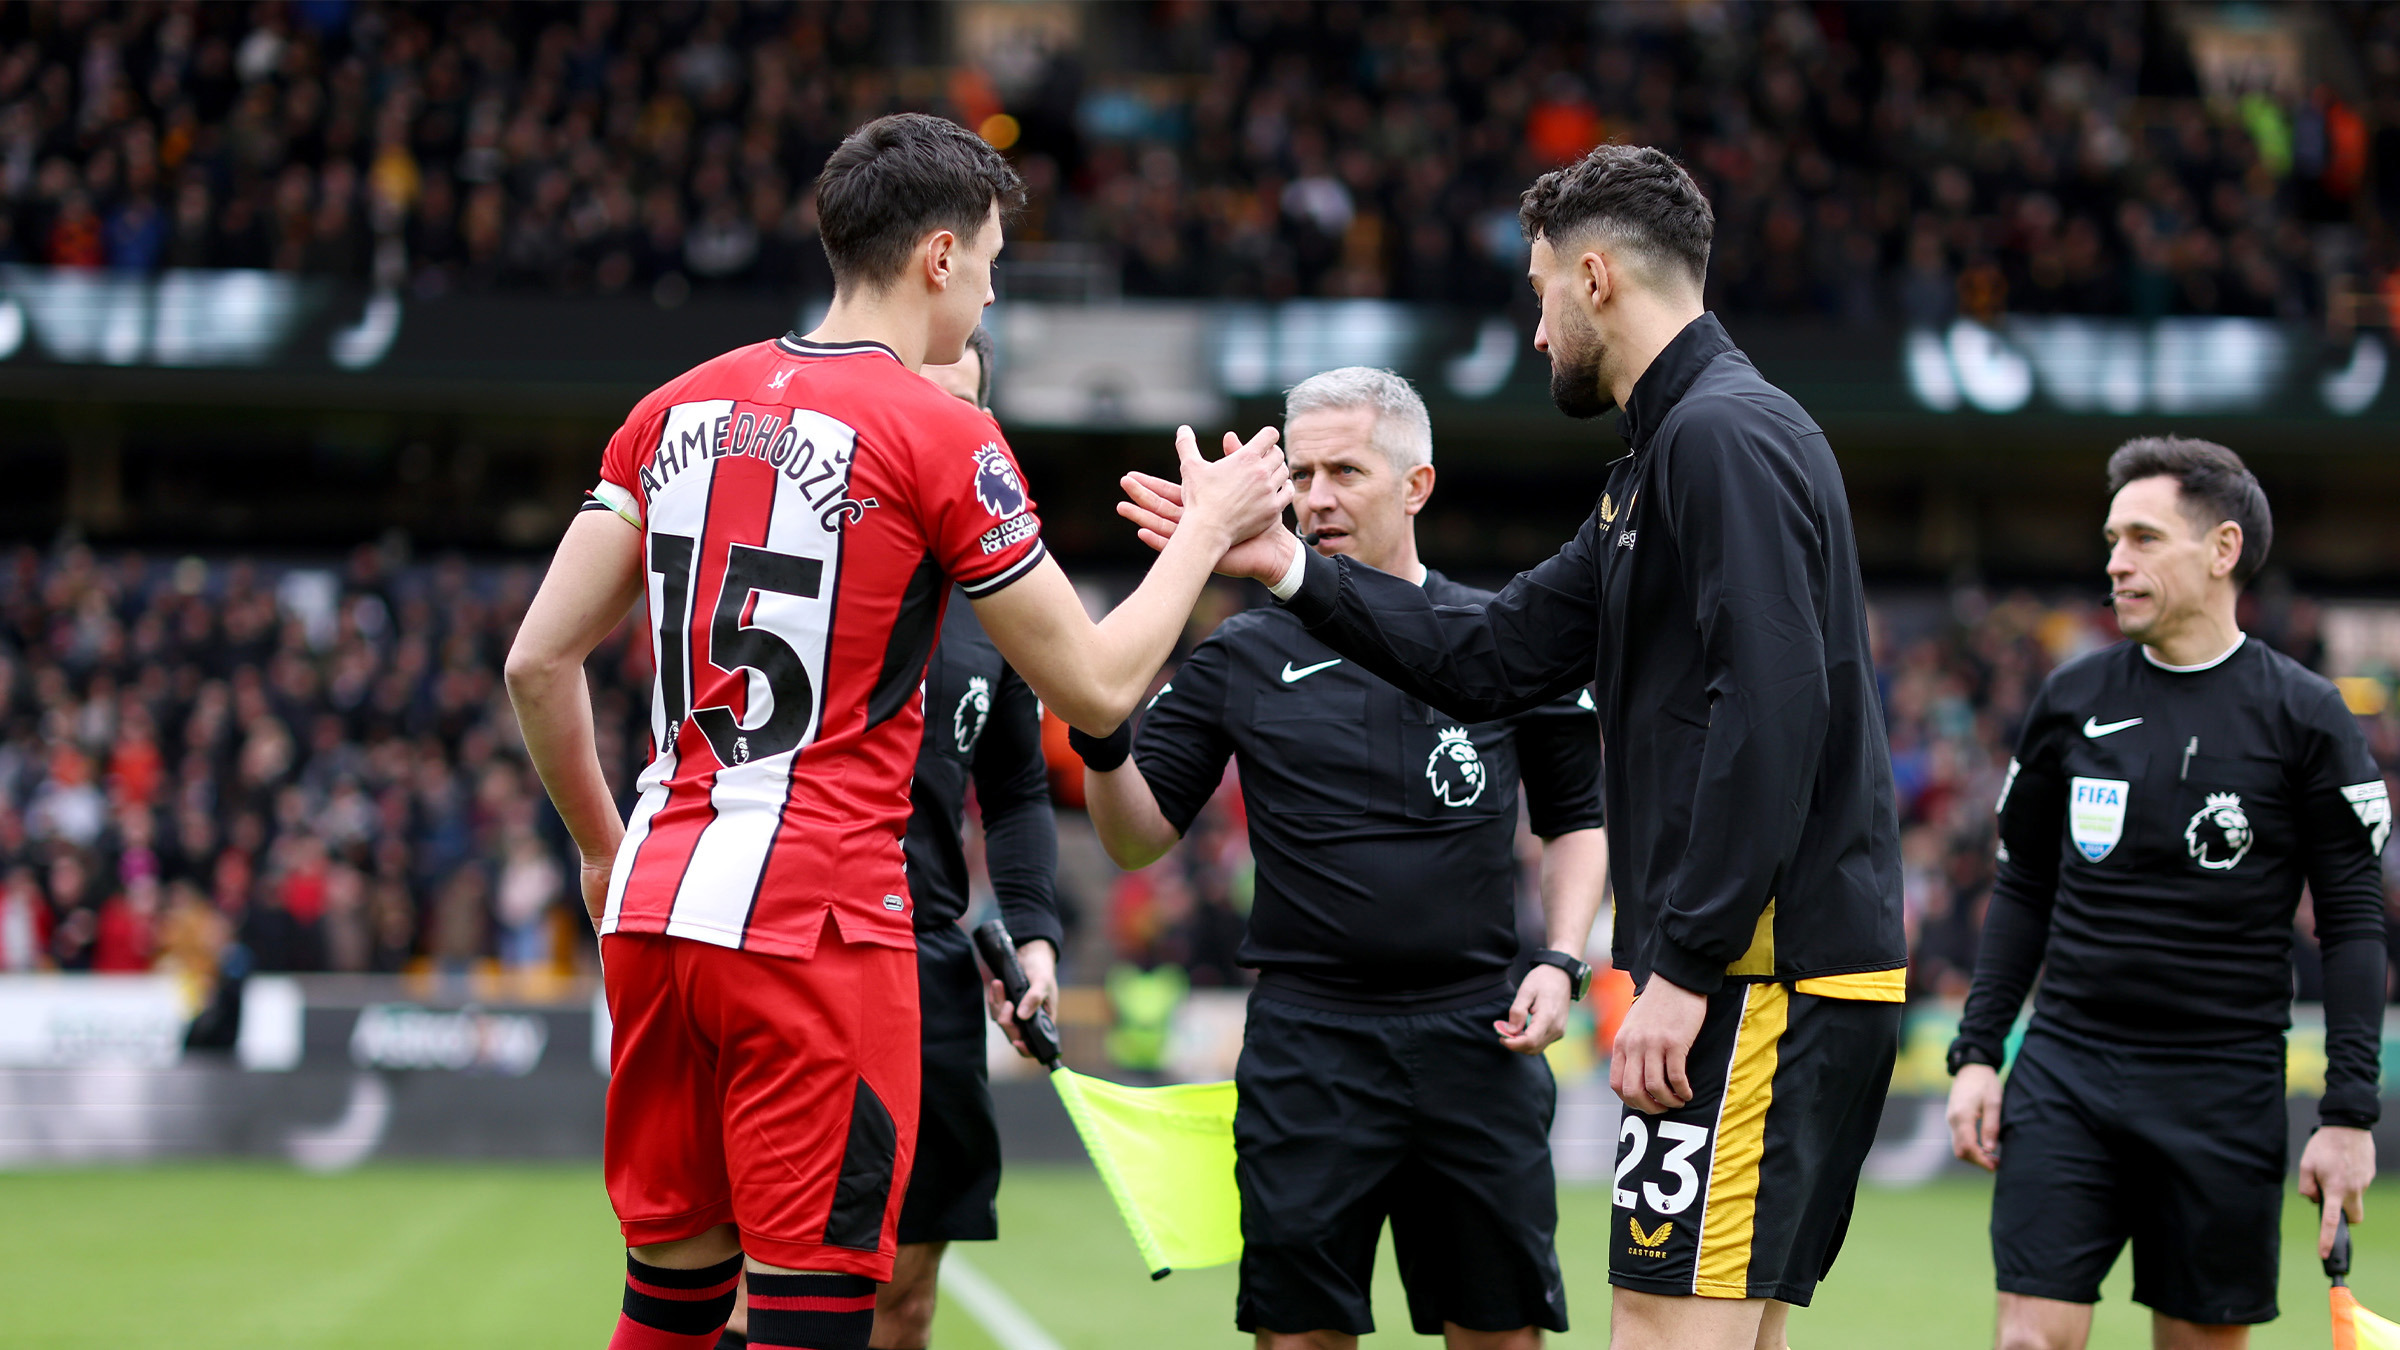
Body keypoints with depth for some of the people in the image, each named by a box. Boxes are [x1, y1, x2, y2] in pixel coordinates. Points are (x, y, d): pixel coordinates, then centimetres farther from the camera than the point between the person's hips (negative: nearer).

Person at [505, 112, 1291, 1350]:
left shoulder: (678, 409, 10)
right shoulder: (940, 434, -8)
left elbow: (538, 662, 10)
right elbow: (1095, 689, -3)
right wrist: (1210, 529, 11)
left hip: (655, 909, 7)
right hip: (820, 923, -6)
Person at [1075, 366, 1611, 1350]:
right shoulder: (1245, 658, 4)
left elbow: (1578, 820, 16)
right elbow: (1140, 836, 4)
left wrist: (1560, 962, 2)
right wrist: (1100, 744, -16)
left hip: (1477, 1043, 1)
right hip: (1308, 1040, -1)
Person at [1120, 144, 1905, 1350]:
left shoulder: (1723, 436, -12)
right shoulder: (1664, 458, 21)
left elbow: (1770, 716, -22)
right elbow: (1492, 661, 24)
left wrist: (1682, 967, -22)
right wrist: (1289, 570, 21)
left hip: (1765, 976, -11)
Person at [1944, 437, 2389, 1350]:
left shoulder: (2305, 717, -2)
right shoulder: (2070, 700, 7)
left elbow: (2353, 922, -1)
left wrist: (2349, 1114, -8)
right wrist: (1977, 1051, 7)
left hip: (2224, 1092, -2)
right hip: (2066, 1067, 2)